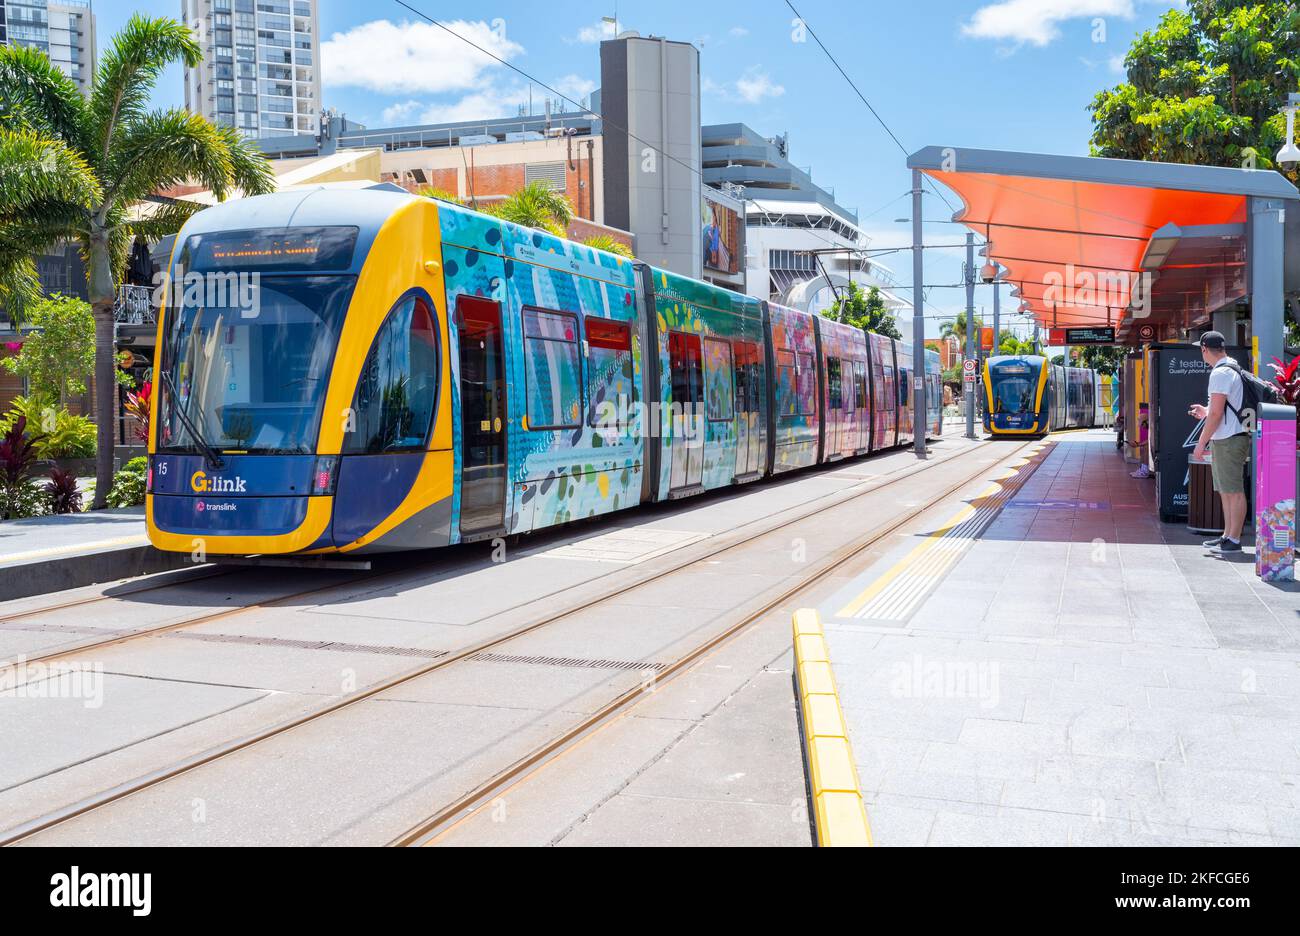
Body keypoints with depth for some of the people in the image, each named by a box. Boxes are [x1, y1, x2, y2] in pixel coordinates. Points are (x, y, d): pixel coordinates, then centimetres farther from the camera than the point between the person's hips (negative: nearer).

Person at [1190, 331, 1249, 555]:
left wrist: (1201, 443, -15)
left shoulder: (1220, 374, -16)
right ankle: (1228, 535, 21)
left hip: (1228, 440, -10)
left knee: (1234, 491, -6)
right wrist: (1206, 412, 29)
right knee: (1226, 491, 15)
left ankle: (1233, 540, -2)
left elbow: (1216, 414, -19)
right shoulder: (1232, 369, 16)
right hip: (1225, 440, 10)